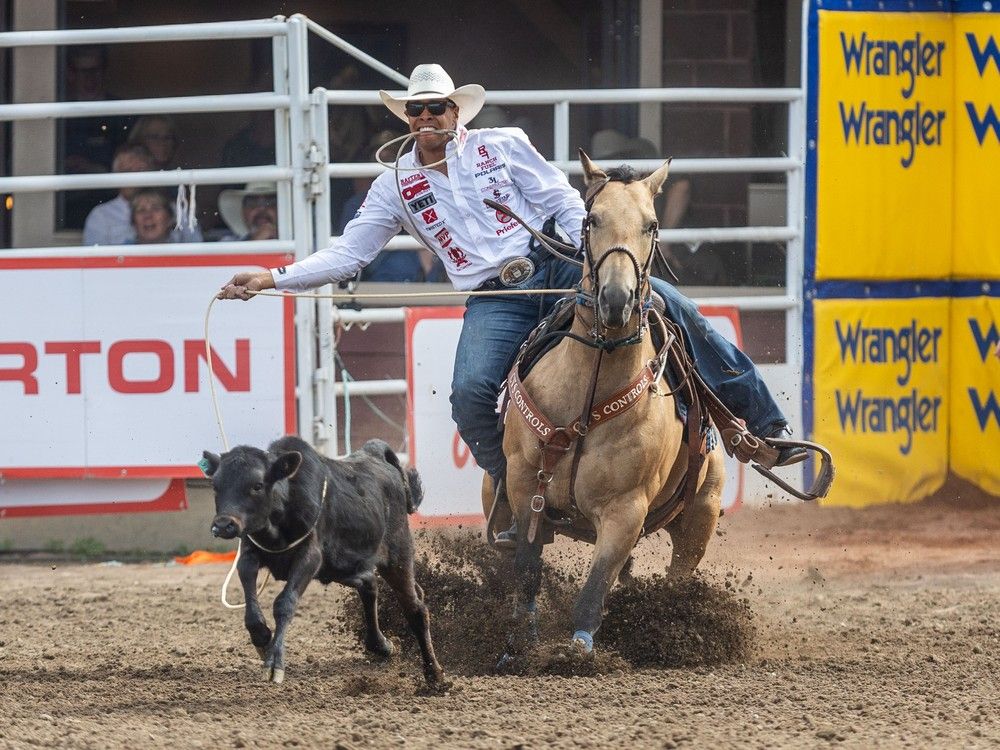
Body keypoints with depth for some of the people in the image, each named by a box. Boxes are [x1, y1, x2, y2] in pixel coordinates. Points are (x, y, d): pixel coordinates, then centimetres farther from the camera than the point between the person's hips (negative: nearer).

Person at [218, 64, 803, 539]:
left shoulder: (503, 146, 9)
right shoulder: (397, 187, 13)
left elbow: (563, 203, 6)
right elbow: (348, 254, 13)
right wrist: (275, 279, 1)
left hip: (556, 266, 0)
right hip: (493, 300, 0)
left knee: (669, 304, -16)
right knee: (471, 392, -29)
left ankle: (764, 421, -8)